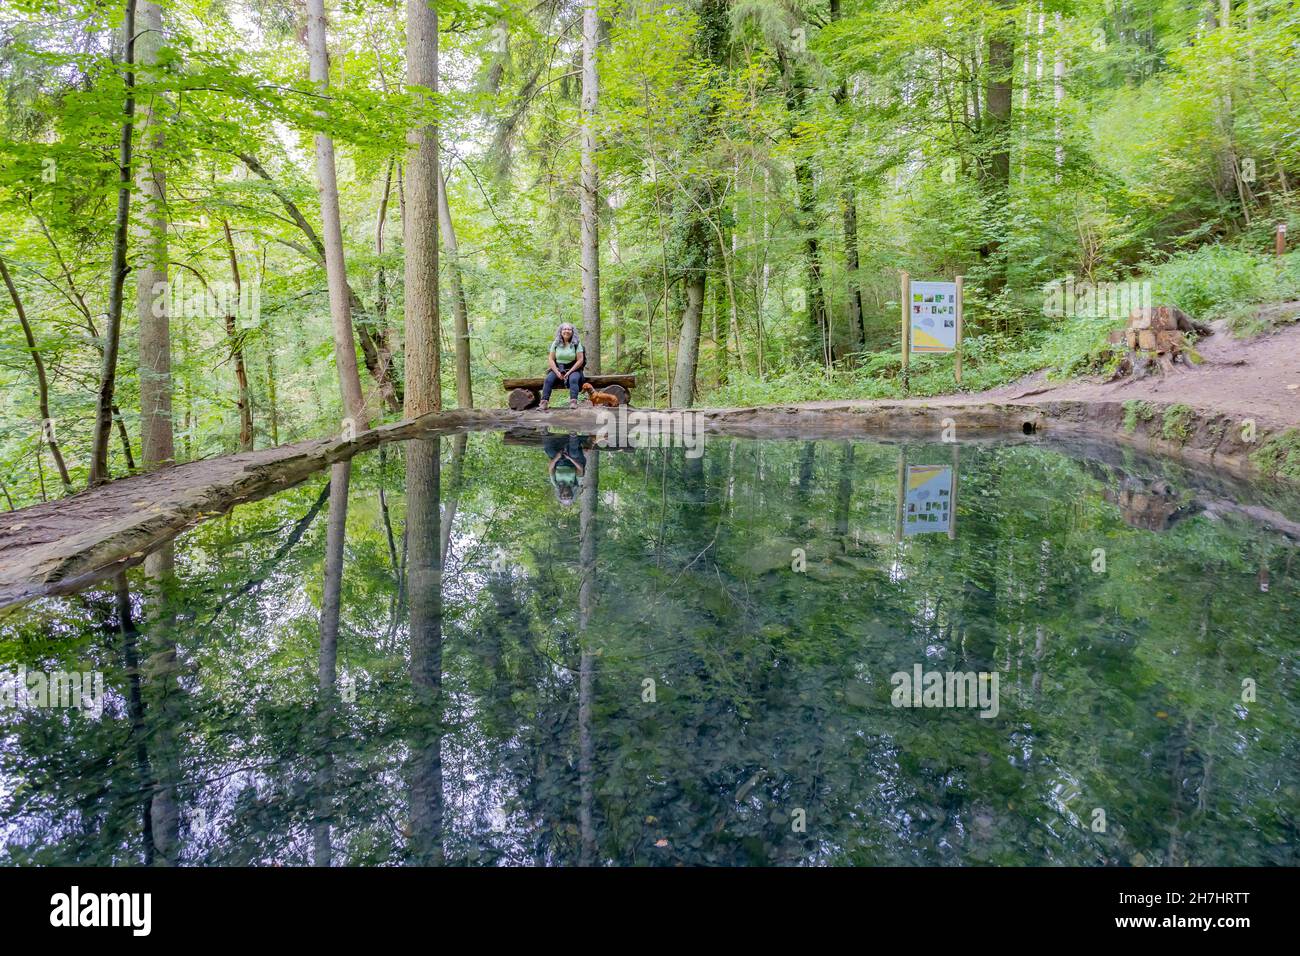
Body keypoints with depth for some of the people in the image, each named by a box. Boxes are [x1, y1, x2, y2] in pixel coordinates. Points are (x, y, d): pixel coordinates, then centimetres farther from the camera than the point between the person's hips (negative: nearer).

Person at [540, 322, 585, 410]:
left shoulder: (576, 344, -1)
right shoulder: (556, 343, 7)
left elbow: (580, 360, -7)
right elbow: (551, 359, 3)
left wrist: (569, 372, -16)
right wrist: (557, 372, -12)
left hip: (573, 369, -2)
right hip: (558, 369, 2)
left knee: (573, 379, -34)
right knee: (548, 379, -25)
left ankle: (573, 402, -43)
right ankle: (544, 403, -32)